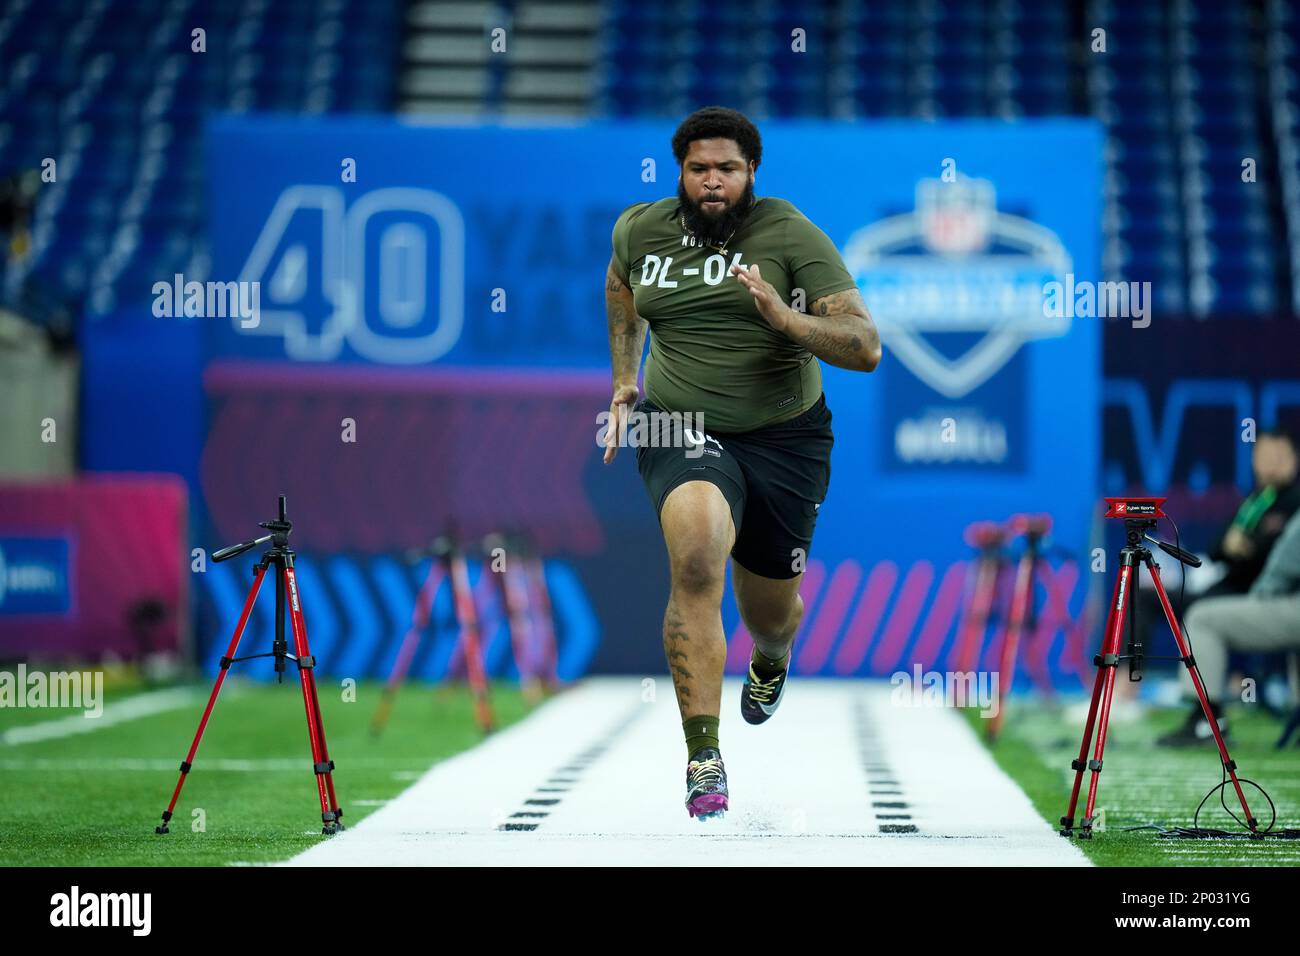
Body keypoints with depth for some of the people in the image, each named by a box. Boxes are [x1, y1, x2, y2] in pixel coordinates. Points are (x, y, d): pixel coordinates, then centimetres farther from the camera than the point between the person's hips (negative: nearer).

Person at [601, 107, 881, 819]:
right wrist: (623, 383, 23)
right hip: (681, 428, 0)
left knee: (770, 611, 15)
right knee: (696, 558, -31)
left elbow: (865, 348, -16)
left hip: (784, 438, 0)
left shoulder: (791, 236, -11)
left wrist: (783, 317, -31)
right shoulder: (639, 230, 0)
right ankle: (704, 760, -31)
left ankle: (771, 664, 58)